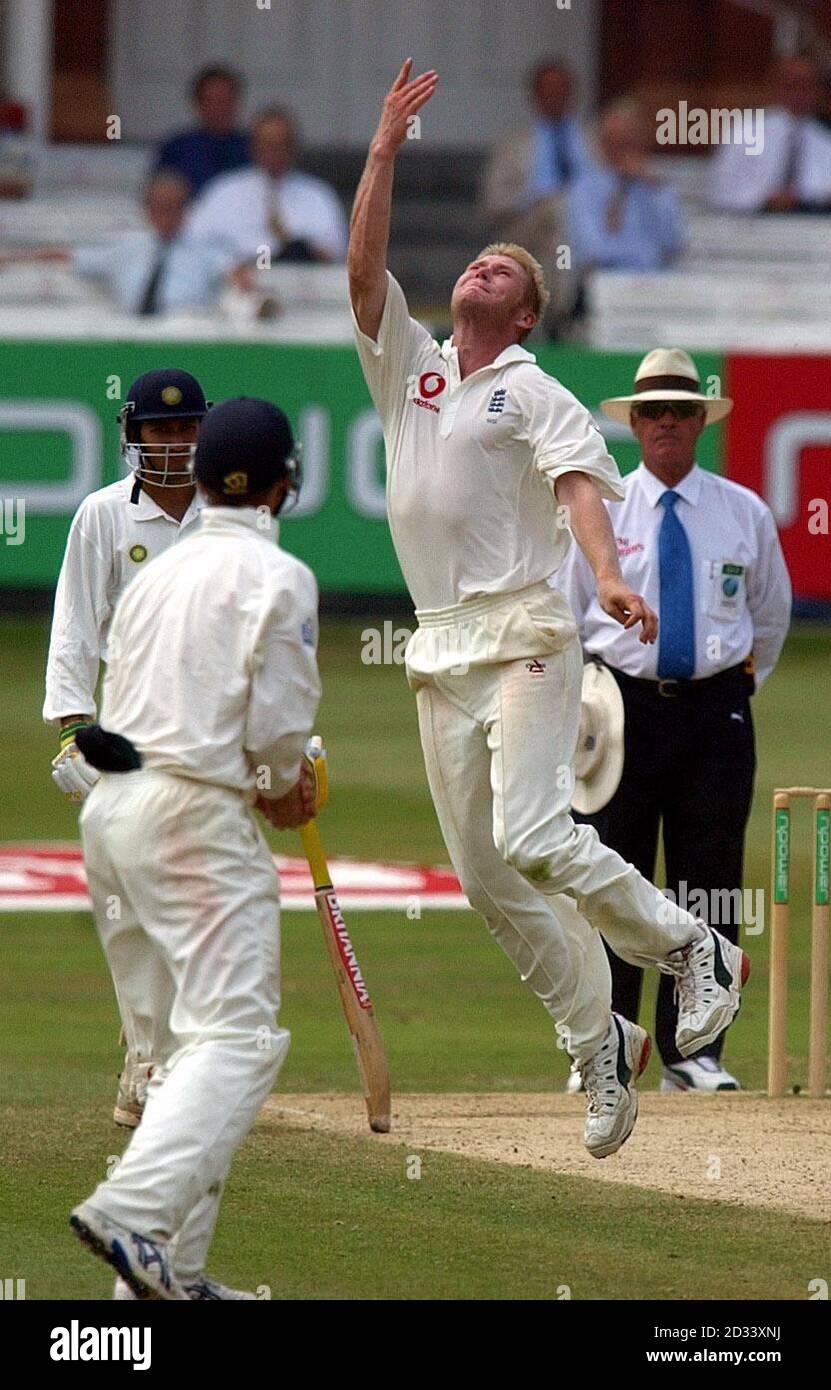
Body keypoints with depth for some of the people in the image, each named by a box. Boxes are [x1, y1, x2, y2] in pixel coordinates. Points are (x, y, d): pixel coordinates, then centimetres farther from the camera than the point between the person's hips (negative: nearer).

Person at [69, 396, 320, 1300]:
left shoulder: (155, 574, 17)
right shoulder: (275, 579, -6)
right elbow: (280, 726, -12)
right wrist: (278, 786, 11)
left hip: (109, 810, 8)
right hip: (199, 817, -8)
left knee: (178, 1046, 13)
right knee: (236, 1036, -13)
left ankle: (170, 1268, 8)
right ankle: (132, 1213, -32)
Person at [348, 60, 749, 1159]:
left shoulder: (534, 391, 1)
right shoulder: (407, 363, 16)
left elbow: (580, 484, -14)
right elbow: (363, 264, 6)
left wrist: (608, 575, -32)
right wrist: (386, 147, 1)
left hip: (524, 636, -6)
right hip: (439, 649, 6)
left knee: (531, 836, -22)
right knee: (484, 875, 3)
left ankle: (693, 950, -4)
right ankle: (601, 1043, 13)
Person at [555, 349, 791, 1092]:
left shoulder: (745, 514, 7)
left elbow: (770, 614, 21)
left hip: (716, 707, 1)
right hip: (621, 704, -1)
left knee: (710, 887, -1)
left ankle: (692, 1051, 5)